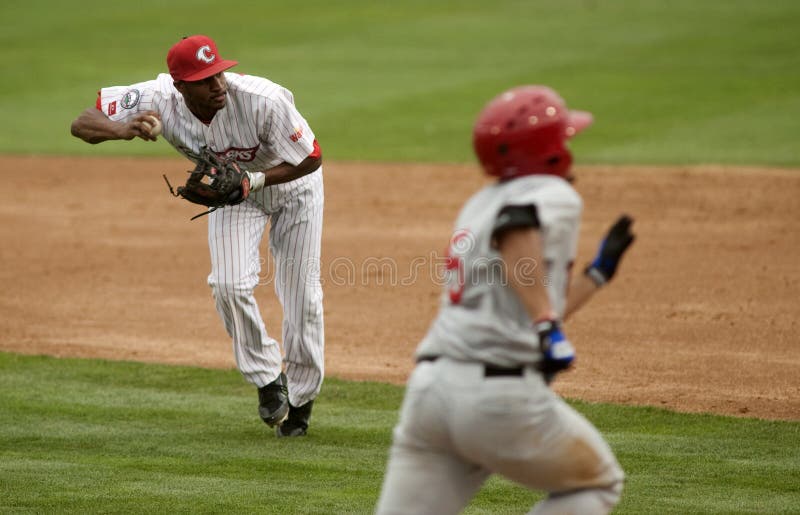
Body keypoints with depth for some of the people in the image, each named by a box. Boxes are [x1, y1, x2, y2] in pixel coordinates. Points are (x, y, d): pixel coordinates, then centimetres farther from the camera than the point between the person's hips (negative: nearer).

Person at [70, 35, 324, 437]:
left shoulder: (263, 100, -40)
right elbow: (82, 123, -30)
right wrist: (122, 129, -52)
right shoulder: (158, 100, -31)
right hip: (234, 186, 3)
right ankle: (267, 379, 11)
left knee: (300, 293, 0)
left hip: (293, 181, -3)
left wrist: (254, 180, -40)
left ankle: (301, 398, 21)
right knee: (230, 285, -13)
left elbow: (311, 158, -27)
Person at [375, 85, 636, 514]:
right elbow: (516, 228, -24)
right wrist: (547, 322, -29)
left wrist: (598, 272, 36)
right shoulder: (553, 194, 1)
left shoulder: (479, 205, 25)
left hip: (428, 386, 7)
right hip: (501, 396, -6)